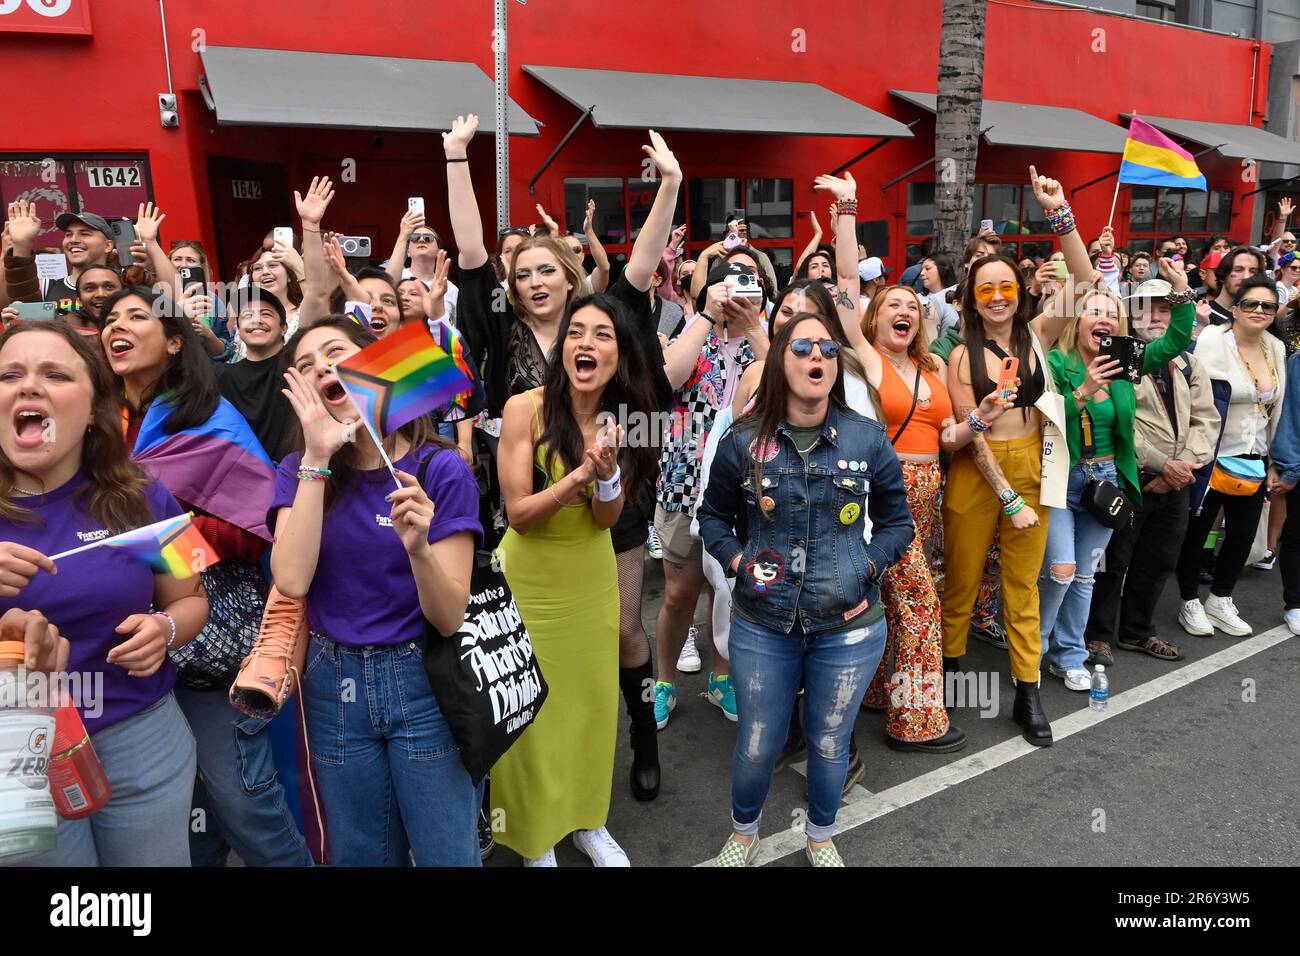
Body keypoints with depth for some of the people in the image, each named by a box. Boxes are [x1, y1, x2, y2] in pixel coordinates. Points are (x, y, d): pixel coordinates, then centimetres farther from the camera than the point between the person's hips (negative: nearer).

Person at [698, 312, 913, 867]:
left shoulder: (867, 439, -5)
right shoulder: (743, 442, -7)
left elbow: (897, 521, 7)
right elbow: (713, 515, 8)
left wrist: (869, 570, -8)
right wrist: (738, 560, -8)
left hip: (849, 629, 1)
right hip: (761, 627, 0)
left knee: (830, 745, 18)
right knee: (755, 747, 14)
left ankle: (821, 839, 47)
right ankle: (743, 833, 45)